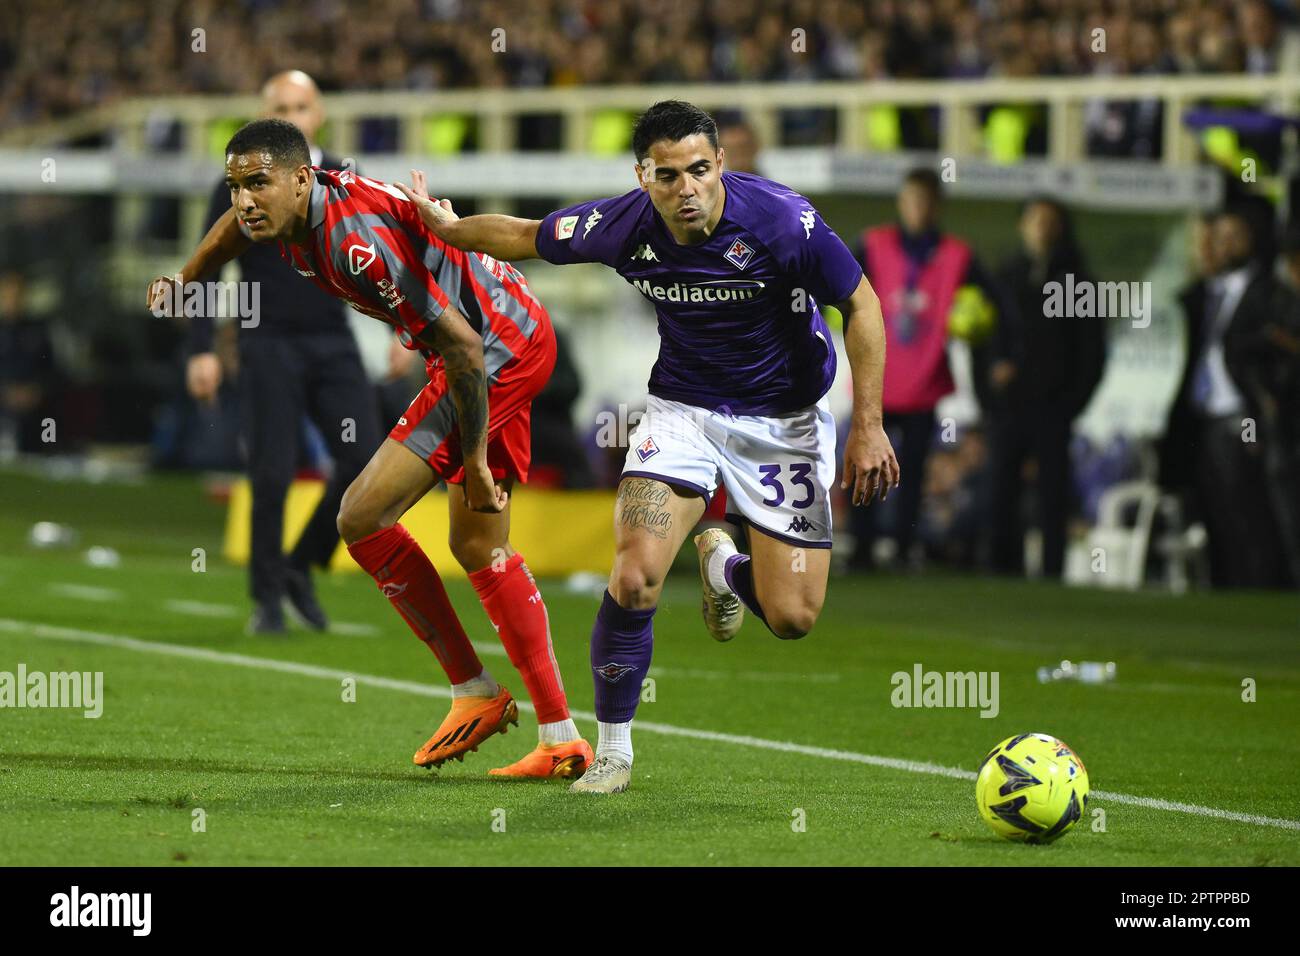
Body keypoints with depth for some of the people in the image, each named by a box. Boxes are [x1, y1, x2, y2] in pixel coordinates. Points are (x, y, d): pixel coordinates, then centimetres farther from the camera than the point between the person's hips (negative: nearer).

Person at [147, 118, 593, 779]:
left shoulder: (358, 240, -29)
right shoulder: (287, 208, -1)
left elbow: (463, 347, -28)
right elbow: (239, 222, 28)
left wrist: (474, 462, -21)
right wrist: (181, 281, 32)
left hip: (498, 349, -10)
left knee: (363, 519, -11)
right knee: (478, 549, 14)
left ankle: (474, 692, 0)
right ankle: (561, 740, 17)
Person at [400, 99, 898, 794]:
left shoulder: (781, 220, -25)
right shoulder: (624, 227, -16)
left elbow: (861, 305, -14)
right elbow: (527, 237, 5)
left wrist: (868, 426, -16)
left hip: (783, 420, -1)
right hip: (682, 408, 1)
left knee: (791, 618, -7)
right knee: (634, 579, -20)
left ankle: (724, 566, 32)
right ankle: (612, 752, 1)